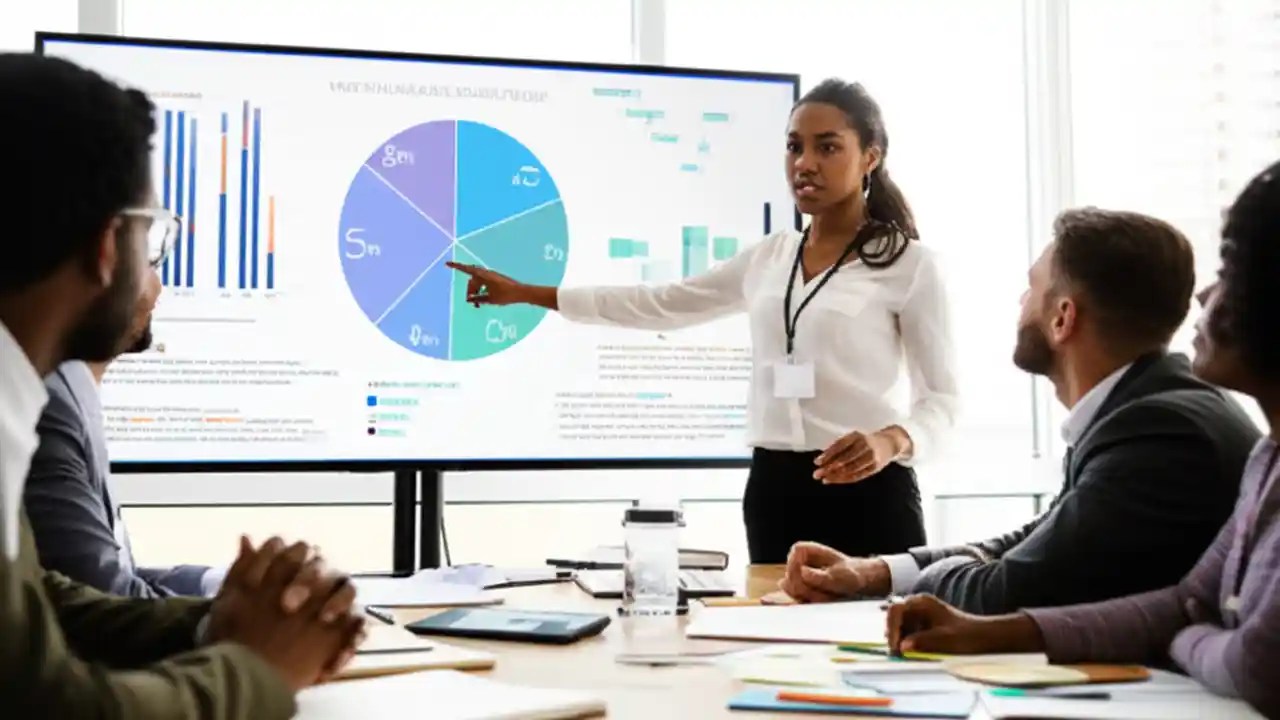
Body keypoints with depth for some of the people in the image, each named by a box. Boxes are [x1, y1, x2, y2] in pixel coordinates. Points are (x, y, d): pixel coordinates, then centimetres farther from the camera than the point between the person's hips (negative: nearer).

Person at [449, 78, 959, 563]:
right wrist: (525, 293, 18)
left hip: (865, 493, -5)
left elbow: (940, 398, -3)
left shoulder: (909, 264, -4)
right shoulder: (769, 257, 12)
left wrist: (891, 441, -26)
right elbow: (658, 305, 18)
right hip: (774, 490, 5)